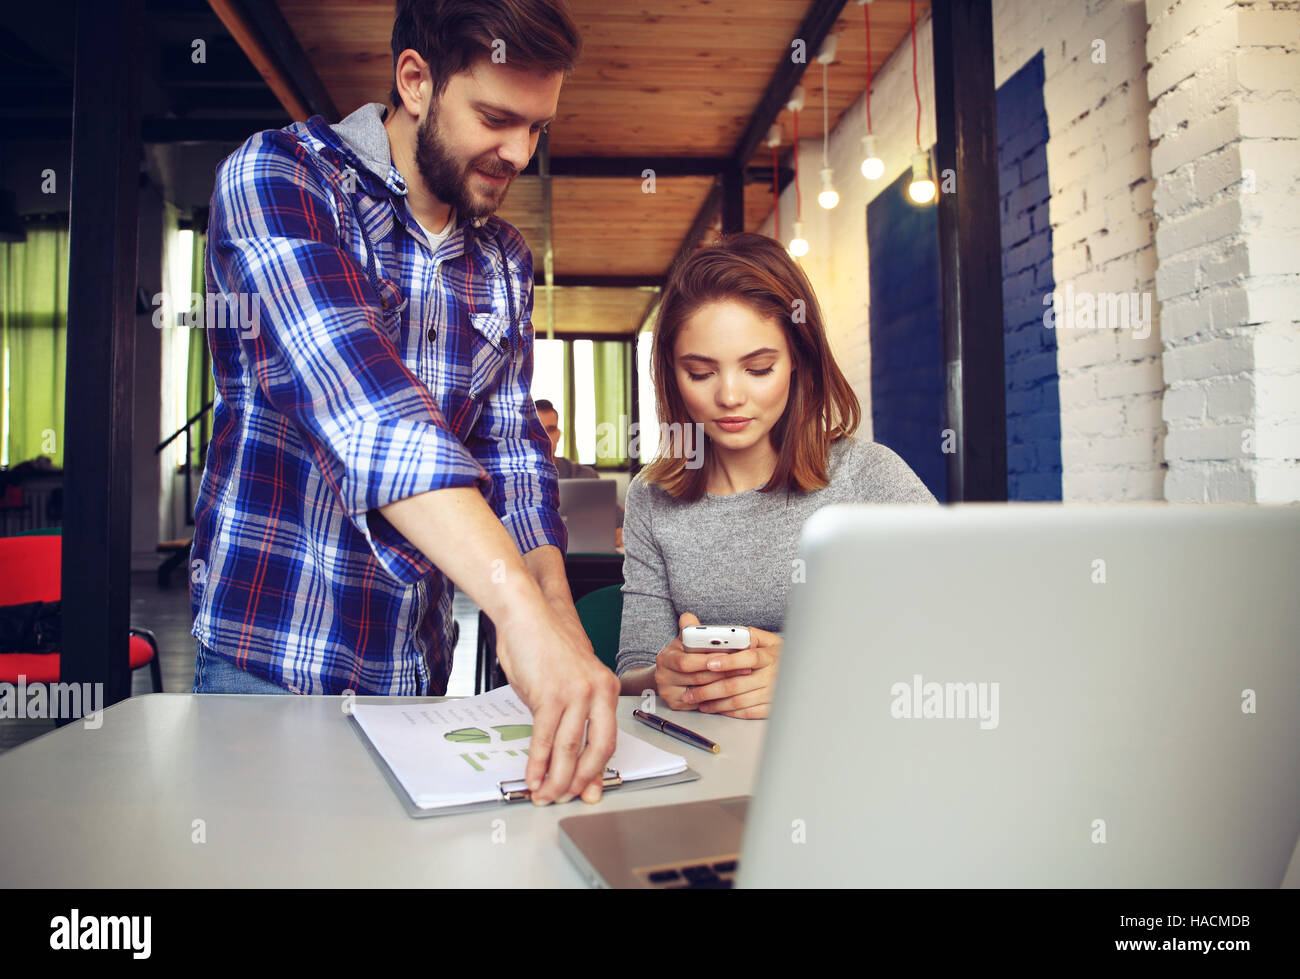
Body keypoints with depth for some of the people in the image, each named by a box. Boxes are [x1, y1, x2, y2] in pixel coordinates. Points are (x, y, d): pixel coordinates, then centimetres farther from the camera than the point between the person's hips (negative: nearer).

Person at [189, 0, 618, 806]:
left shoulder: (505, 261, 6)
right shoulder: (276, 177, -13)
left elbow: (512, 445, 2)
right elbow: (358, 395, -30)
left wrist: (556, 608, -16)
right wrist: (521, 612, -40)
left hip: (420, 668, 5)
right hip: (270, 660, -5)